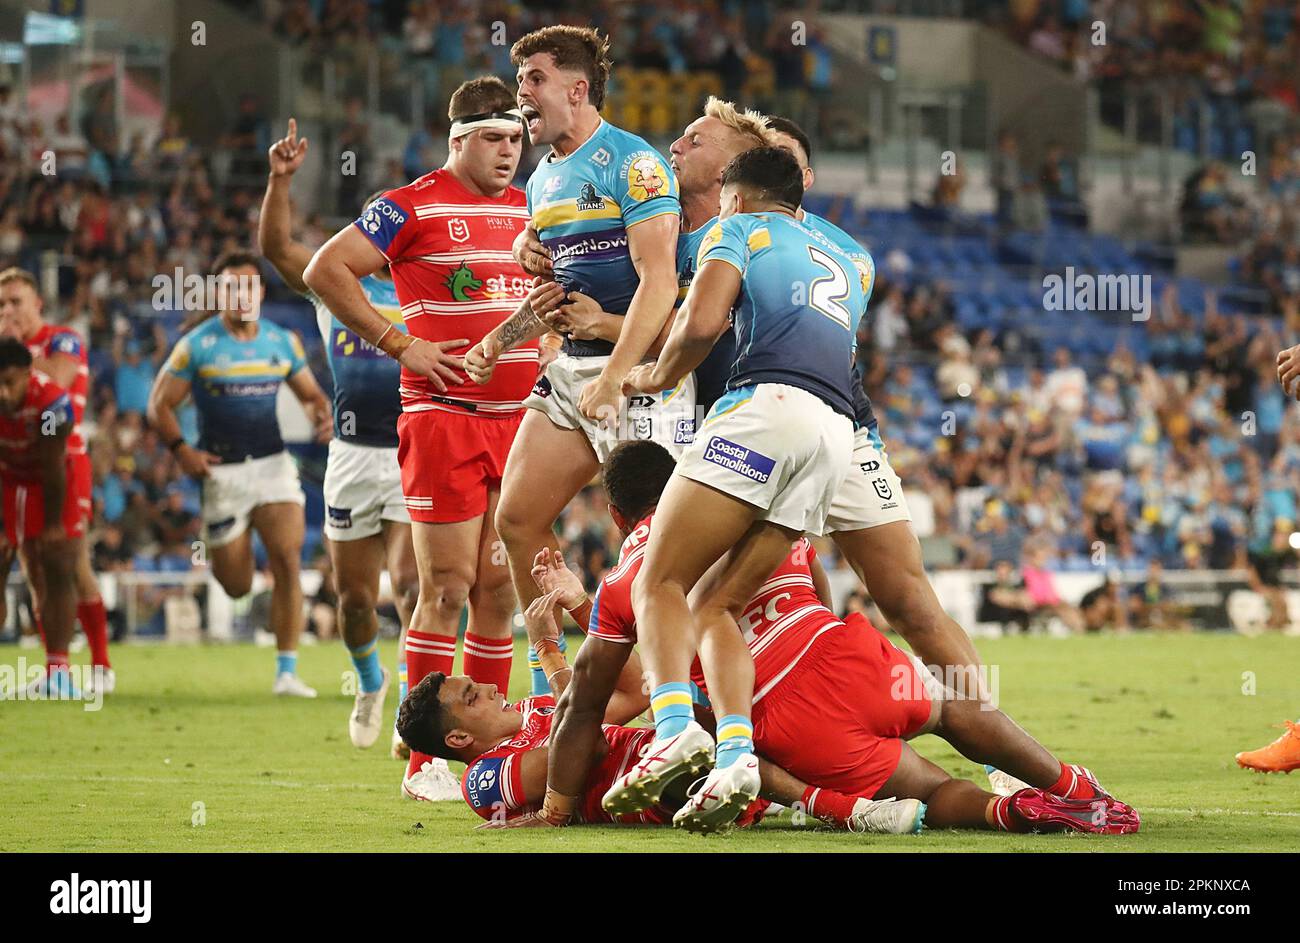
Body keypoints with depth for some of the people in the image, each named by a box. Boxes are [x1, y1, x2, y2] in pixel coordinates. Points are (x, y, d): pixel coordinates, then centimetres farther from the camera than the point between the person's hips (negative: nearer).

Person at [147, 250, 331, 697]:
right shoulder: (196, 346, -4)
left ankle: (287, 671, -11)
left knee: (288, 562, -15)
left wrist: (322, 415, -7)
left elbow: (310, 393, 17)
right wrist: (181, 450, -17)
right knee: (237, 586, 2)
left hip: (273, 464, 2)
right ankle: (214, 547, 41)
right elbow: (160, 404, -1)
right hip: (222, 472, -2)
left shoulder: (283, 341, 5)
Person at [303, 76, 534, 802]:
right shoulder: (414, 208, -4)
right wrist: (400, 343, -11)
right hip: (443, 415, -6)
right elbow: (326, 271, -8)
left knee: (500, 588, 5)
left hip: (518, 416, 6)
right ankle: (425, 762, -4)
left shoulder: (529, 209, 15)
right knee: (448, 586, -8)